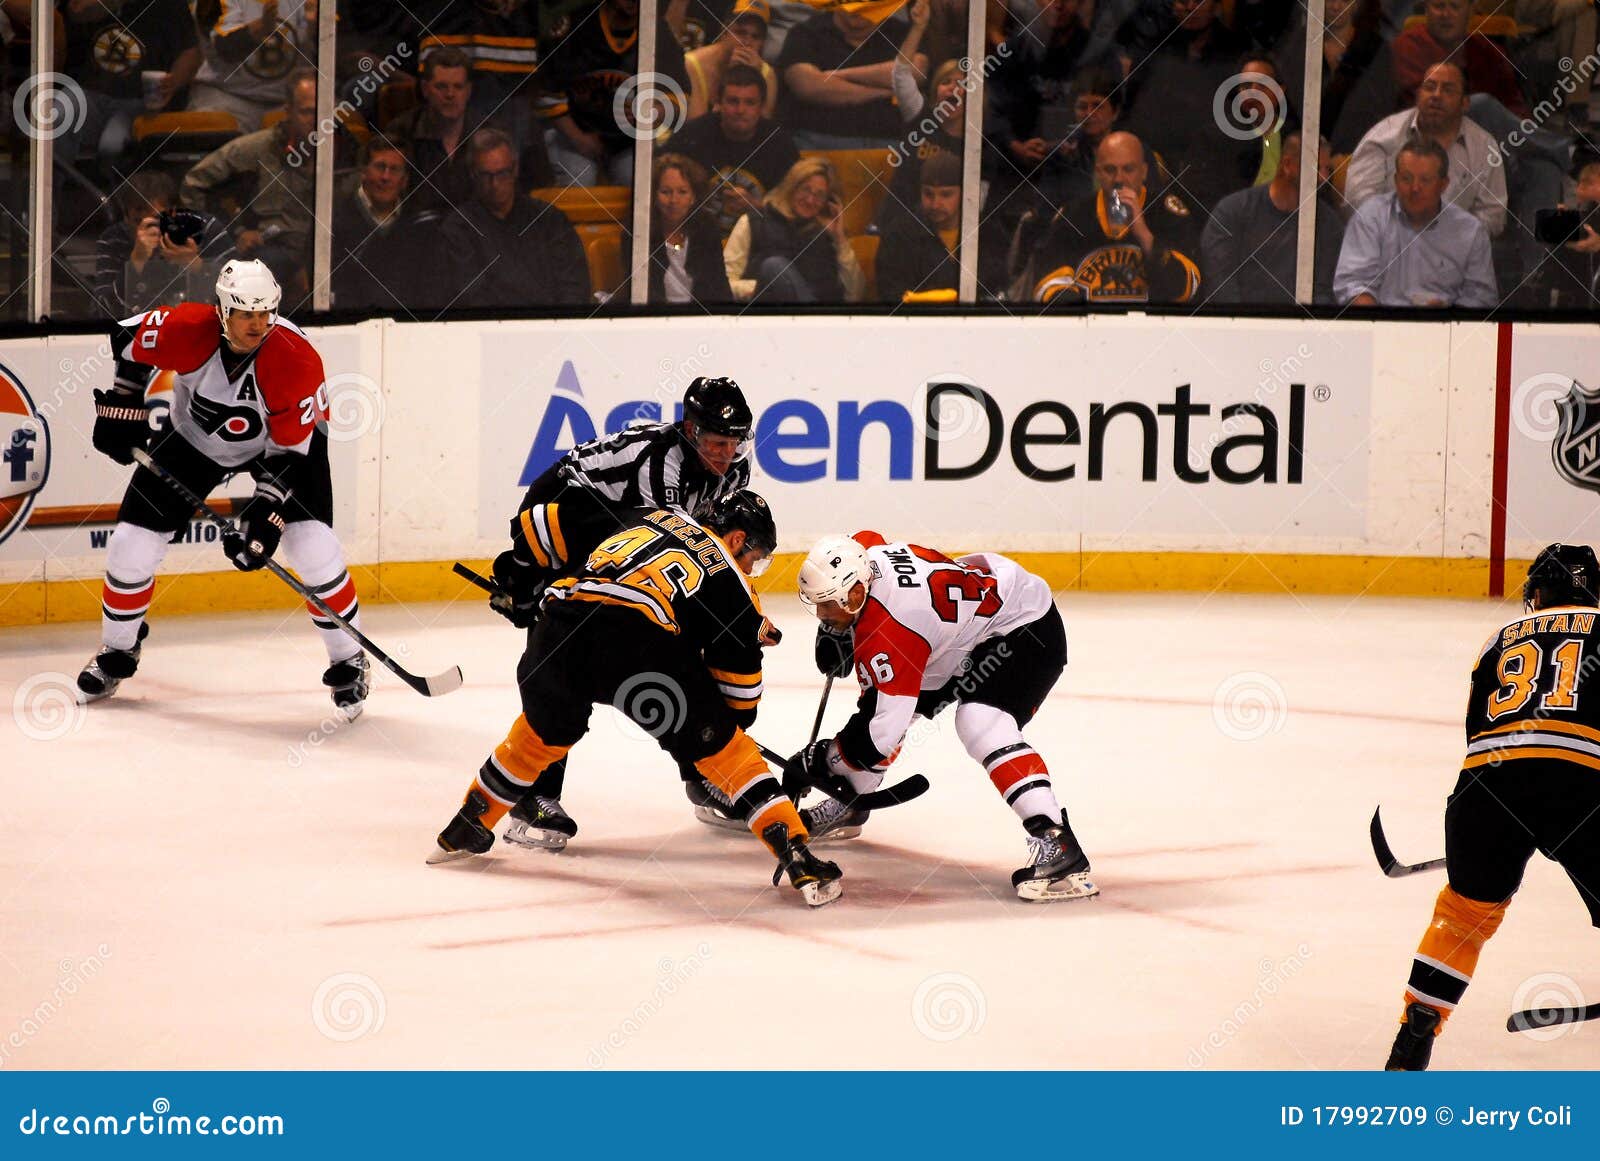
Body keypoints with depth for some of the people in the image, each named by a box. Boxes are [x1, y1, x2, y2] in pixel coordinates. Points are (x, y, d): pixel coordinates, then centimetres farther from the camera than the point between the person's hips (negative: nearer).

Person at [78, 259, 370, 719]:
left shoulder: (297, 361, -34)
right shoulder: (187, 329, -30)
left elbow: (289, 453, -27)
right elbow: (128, 338, -8)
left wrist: (266, 517, -33)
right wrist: (122, 406, -7)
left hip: (283, 438, -2)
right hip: (194, 437, 2)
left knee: (313, 547, -20)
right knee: (132, 545, -3)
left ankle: (348, 661, 0)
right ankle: (118, 650, 24)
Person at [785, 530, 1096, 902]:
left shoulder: (886, 634, -34)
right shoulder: (861, 551, -12)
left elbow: (882, 731, -33)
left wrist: (820, 760, -20)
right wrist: (835, 632, 8)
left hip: (1024, 627, -11)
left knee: (980, 723, -32)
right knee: (878, 700, 11)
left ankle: (1056, 844, -36)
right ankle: (847, 802, 33)